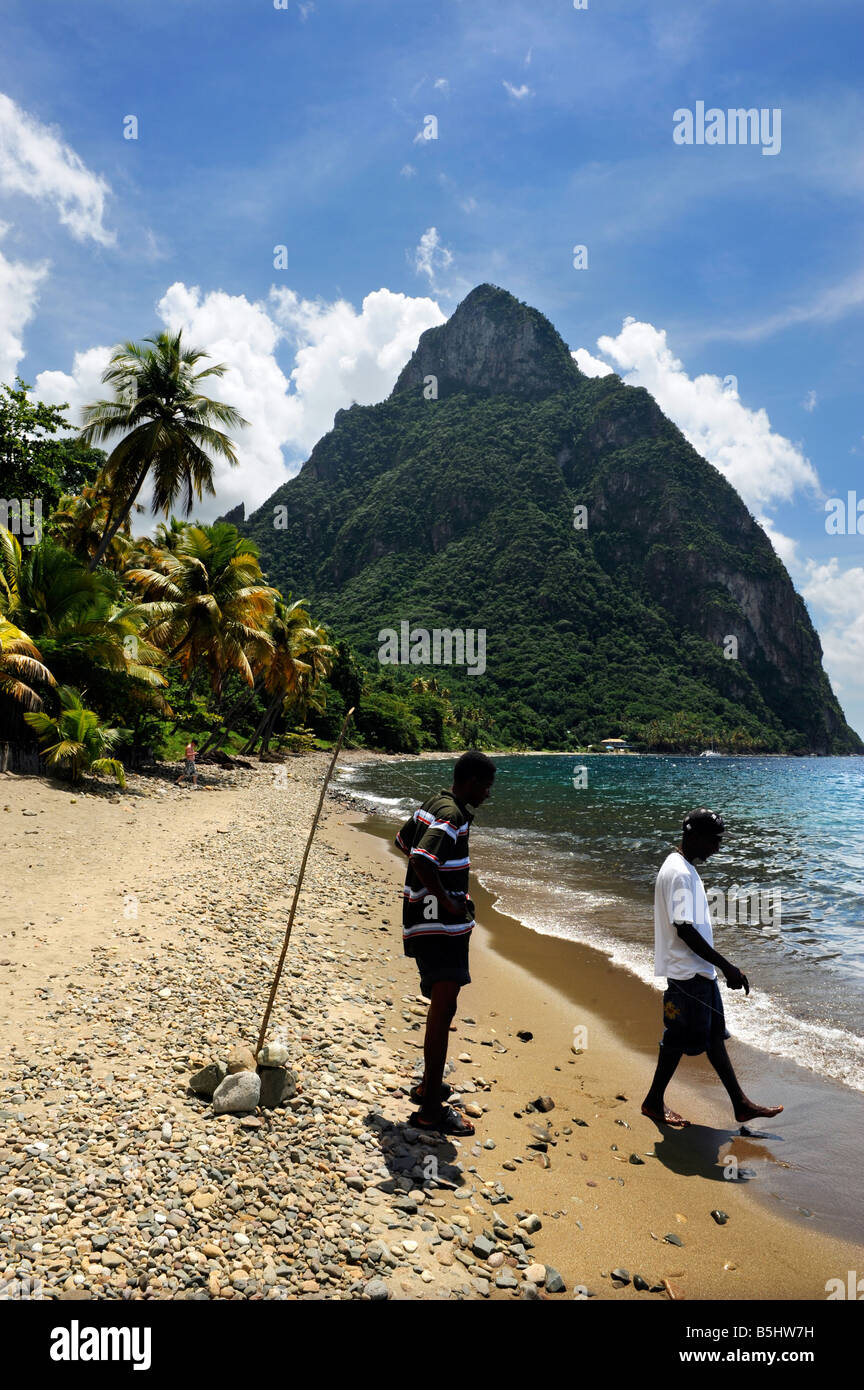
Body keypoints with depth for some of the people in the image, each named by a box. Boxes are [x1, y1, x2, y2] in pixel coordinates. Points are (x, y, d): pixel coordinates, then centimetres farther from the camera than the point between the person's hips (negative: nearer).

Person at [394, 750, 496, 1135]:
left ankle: (430, 1085, 34)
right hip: (439, 926, -11)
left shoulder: (433, 804, 12)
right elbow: (421, 862, -33)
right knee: (443, 1009, -9)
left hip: (425, 924, 11)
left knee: (442, 1006, 20)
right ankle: (431, 1110, -6)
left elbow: (403, 841, 27)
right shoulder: (452, 815, -19)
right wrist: (449, 901, -21)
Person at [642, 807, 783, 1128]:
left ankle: (740, 1105, 27)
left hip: (699, 970, 10)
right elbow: (684, 929, -26)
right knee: (680, 1039, 3)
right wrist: (727, 966, -21)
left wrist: (719, 966, 21)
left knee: (714, 1035, 16)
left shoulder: (684, 868, 10)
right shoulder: (679, 873, -22)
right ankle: (654, 1102, 19)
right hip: (687, 973, -10)